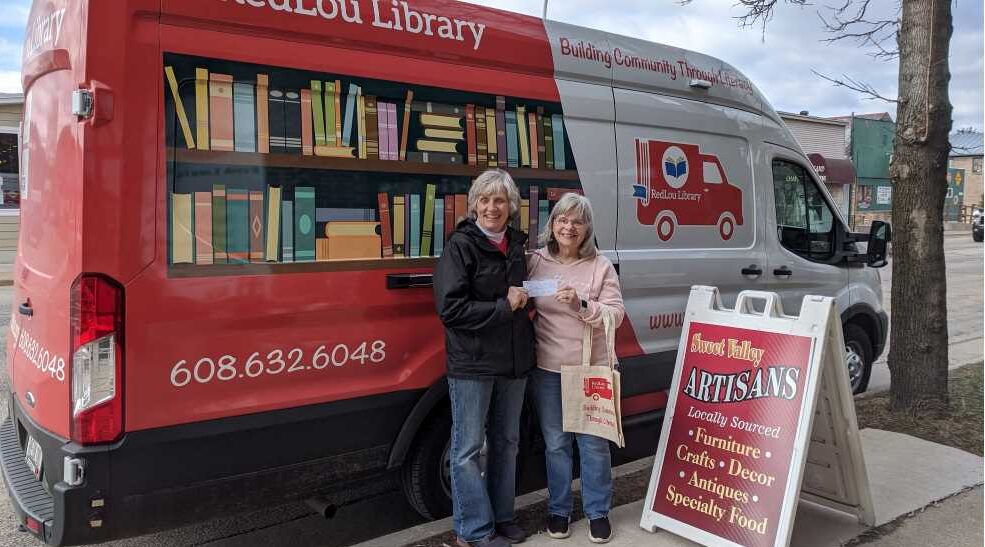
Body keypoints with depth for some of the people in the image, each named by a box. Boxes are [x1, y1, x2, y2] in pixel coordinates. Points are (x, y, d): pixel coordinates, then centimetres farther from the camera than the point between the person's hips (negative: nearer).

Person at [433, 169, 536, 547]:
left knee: (506, 442, 16)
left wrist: (527, 303, 5)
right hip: (472, 364, -6)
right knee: (468, 449, 1)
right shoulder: (460, 246, -9)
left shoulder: (517, 245, 10)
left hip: (513, 362, 7)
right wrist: (504, 307, -16)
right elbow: (450, 307, -17)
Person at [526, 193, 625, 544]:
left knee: (594, 443, 7)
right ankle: (559, 510, 27)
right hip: (548, 369, 1)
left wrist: (581, 306, -23)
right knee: (555, 443, 11)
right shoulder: (536, 262, 2)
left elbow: (616, 315, -8)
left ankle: (598, 512, 24)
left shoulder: (600, 266, -3)